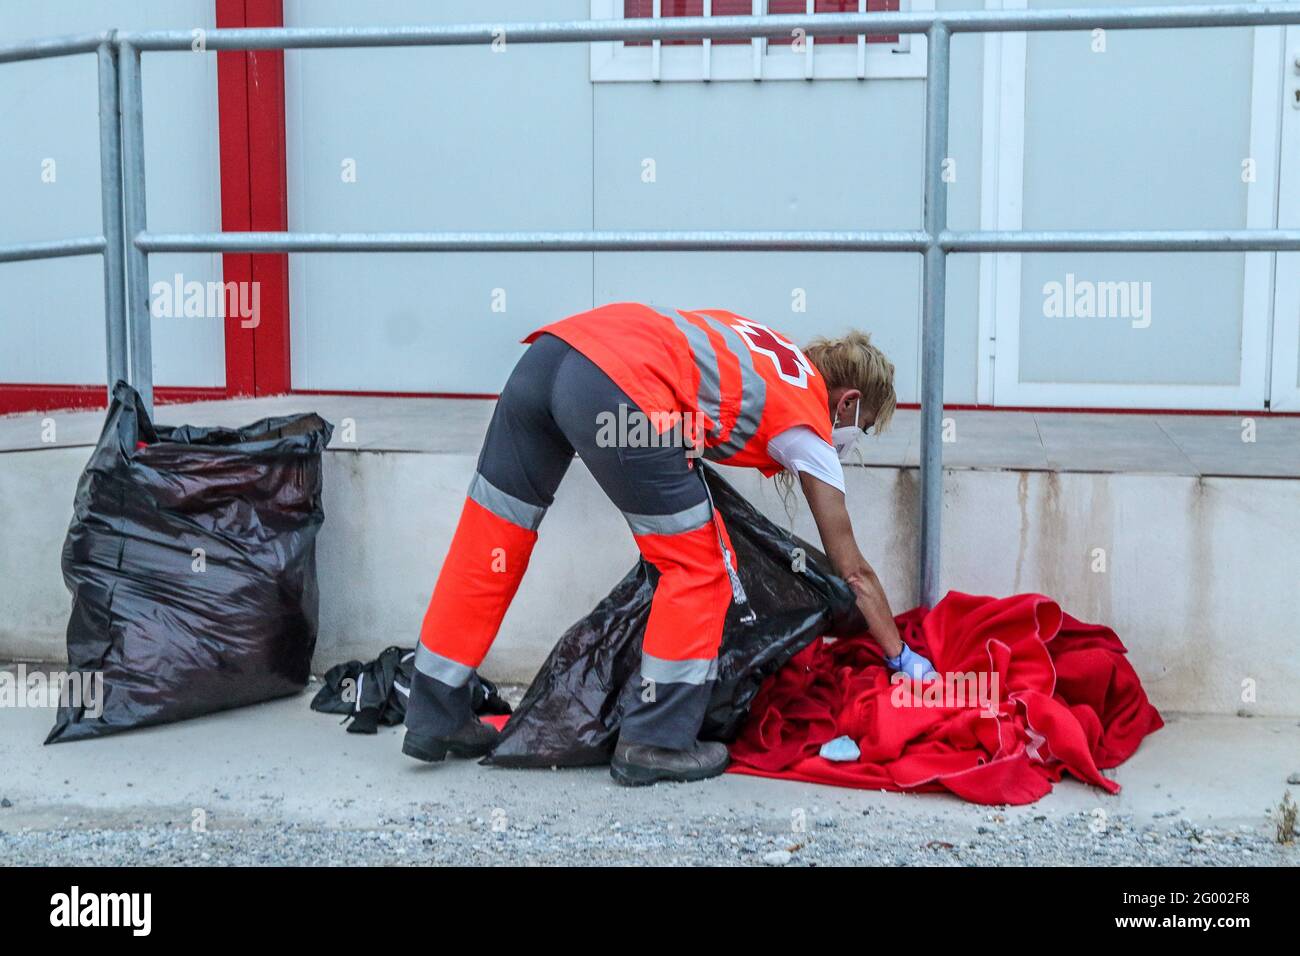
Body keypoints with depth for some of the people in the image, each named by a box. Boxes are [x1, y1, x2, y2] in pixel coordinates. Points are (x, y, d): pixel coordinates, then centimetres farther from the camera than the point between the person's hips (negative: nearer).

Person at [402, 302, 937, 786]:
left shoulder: (767, 349, 33)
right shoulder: (807, 424, 16)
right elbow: (854, 570, 22)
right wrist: (902, 657, 34)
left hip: (552, 347, 8)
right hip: (620, 385, -8)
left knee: (488, 542, 14)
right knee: (699, 567, 9)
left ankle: (435, 719, 25)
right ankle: (655, 743, 11)